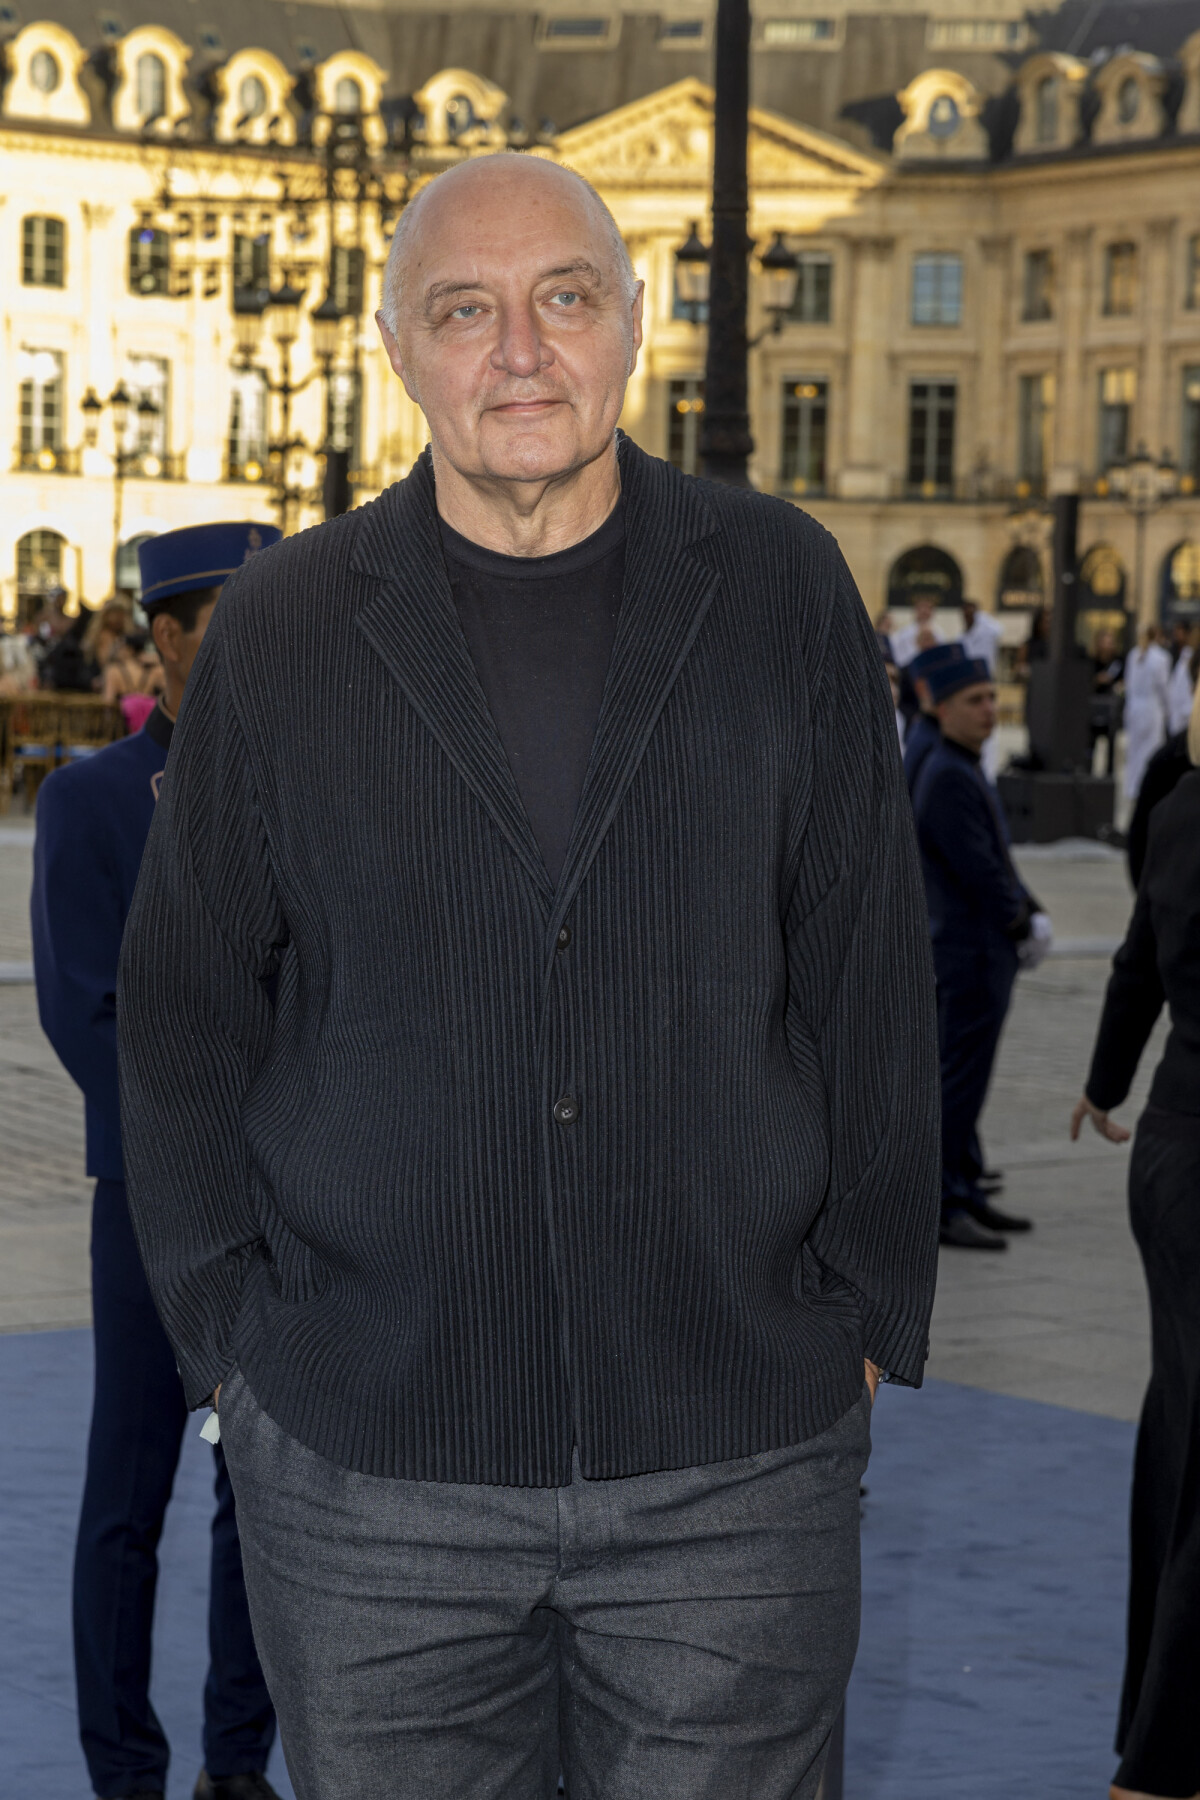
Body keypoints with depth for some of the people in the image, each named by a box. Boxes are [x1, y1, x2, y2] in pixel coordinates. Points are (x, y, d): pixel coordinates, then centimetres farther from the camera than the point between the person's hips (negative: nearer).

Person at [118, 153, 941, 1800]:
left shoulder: (783, 593, 3)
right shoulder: (282, 628, 3)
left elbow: (871, 975, 5)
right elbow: (184, 1007, 7)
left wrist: (870, 1311, 3)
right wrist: (228, 1328, 2)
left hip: (737, 1462, 0)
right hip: (366, 1468, 0)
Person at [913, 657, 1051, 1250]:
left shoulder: (966, 773, 15)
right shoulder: (946, 779, -18)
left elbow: (1000, 862, 17)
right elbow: (979, 873, -21)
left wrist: (1034, 917, 3)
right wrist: (1025, 929, -9)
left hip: (989, 951, 10)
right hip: (970, 956, -10)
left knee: (965, 1080, 14)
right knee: (958, 1083, -7)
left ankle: (964, 1193, 21)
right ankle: (940, 1207, -4)